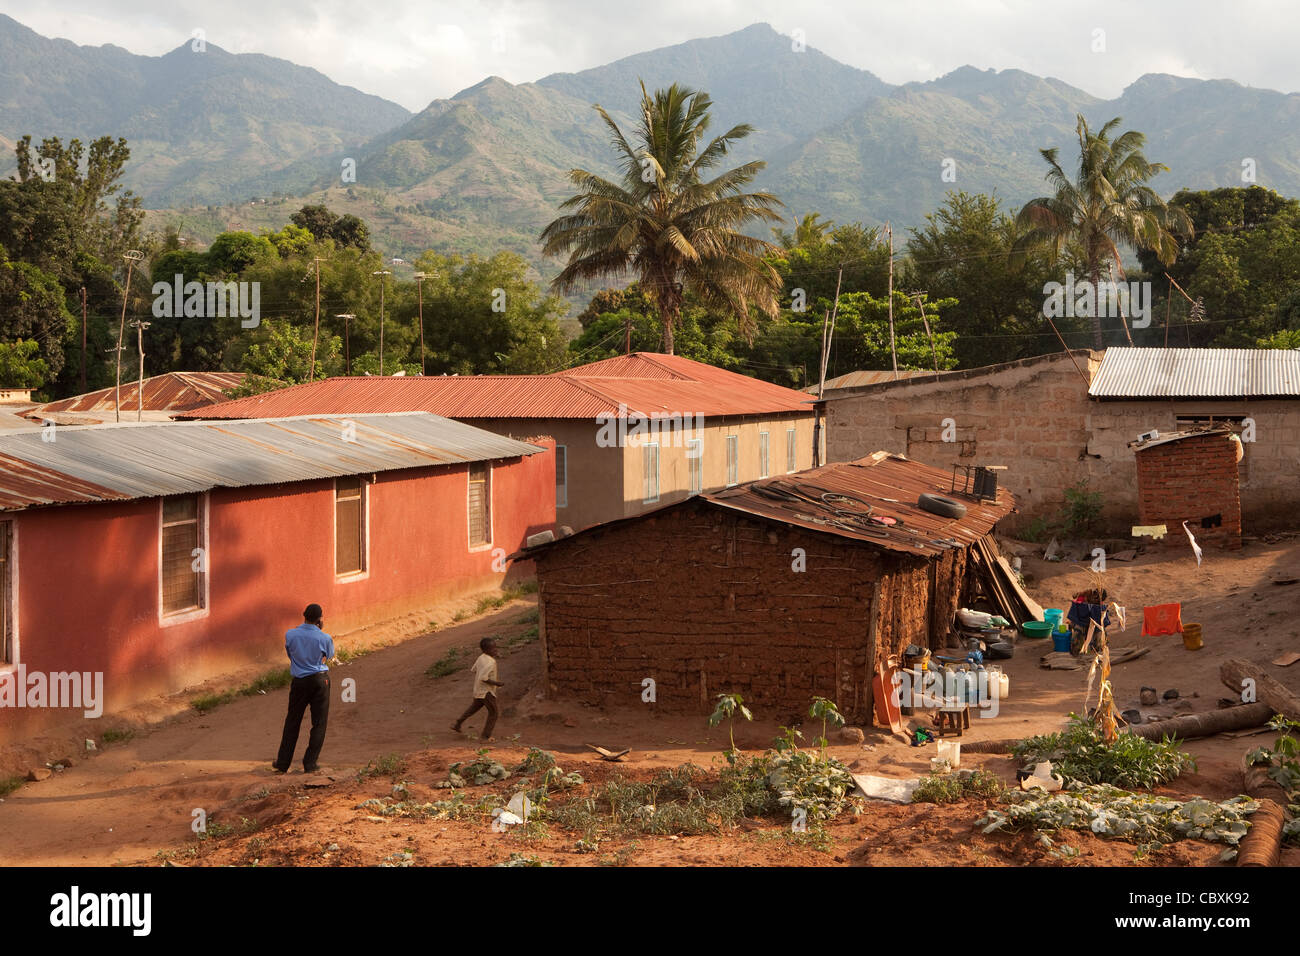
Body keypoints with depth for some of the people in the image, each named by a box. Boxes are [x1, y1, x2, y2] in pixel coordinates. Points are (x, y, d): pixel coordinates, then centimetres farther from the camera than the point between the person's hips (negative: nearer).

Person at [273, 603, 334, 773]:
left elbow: (289, 653, 9)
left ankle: (283, 764, 17)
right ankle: (310, 764, 6)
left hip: (299, 681, 2)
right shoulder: (325, 638, -12)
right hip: (320, 680, -2)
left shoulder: (290, 634, -7)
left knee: (292, 722, 12)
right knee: (319, 723, 8)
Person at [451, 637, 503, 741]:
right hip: (487, 691, -9)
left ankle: (457, 723, 34)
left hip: (478, 690, 9)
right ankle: (486, 735, 9)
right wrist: (496, 683, -22)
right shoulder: (490, 662, -26)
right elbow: (483, 678, -30)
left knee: (474, 707, 28)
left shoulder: (481, 657, 2)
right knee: (493, 713, 4)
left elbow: (474, 670, 13)